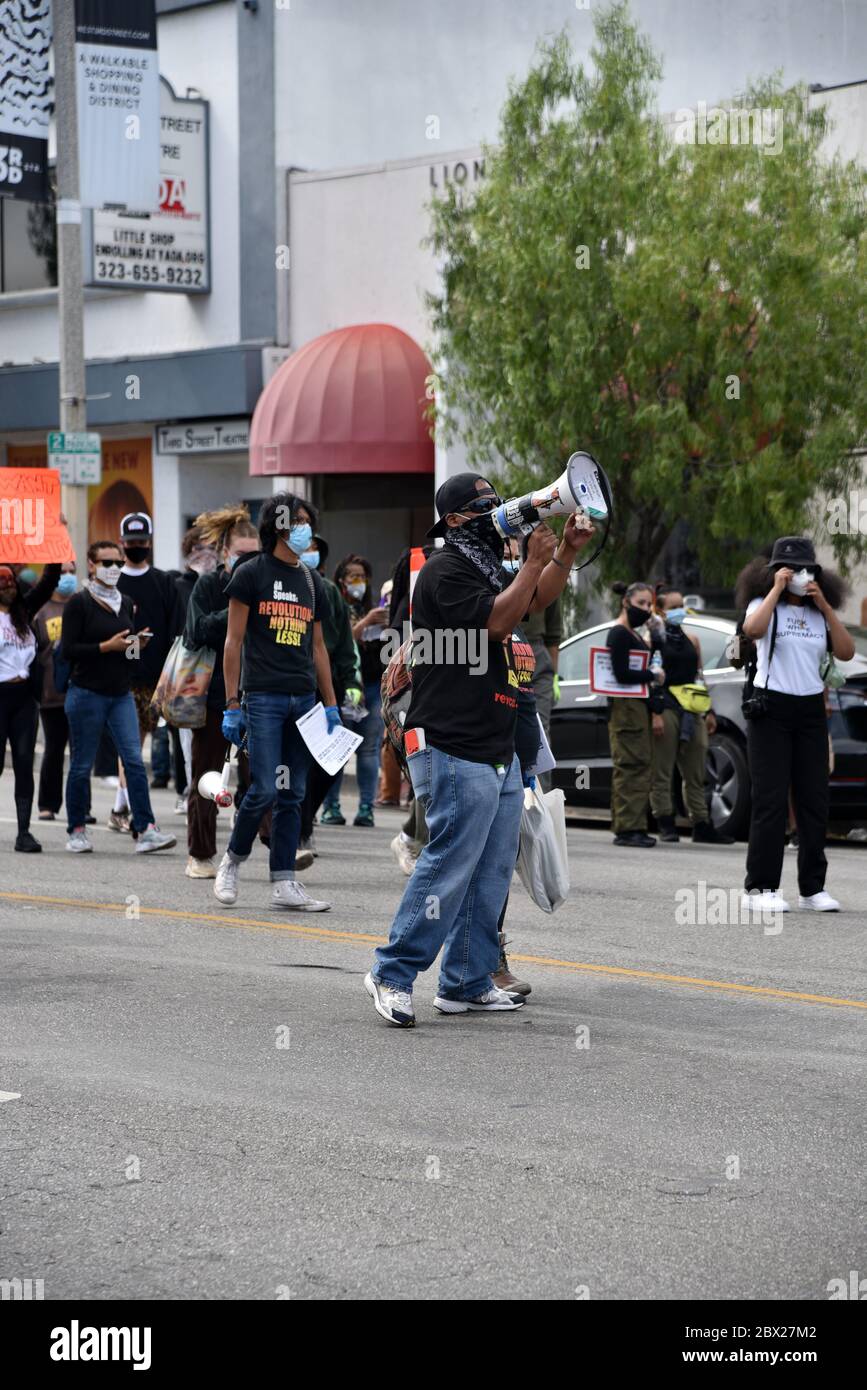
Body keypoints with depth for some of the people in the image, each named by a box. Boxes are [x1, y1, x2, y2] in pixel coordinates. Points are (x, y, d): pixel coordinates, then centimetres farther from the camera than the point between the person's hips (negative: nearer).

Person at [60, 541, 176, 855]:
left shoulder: (125, 603, 14)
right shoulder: (79, 603, -5)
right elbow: (67, 650, -12)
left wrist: (138, 644, 2)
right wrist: (107, 646, -17)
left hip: (121, 694, 5)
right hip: (87, 693, -5)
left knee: (134, 760, -7)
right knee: (82, 766, 2)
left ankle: (145, 831, -13)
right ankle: (77, 832, 14)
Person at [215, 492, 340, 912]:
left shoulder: (312, 581, 16)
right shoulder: (252, 574, -1)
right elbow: (233, 641, -2)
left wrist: (331, 704, 14)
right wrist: (232, 704, -8)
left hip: (304, 699, 6)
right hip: (264, 697, -6)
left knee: (292, 796, 4)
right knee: (265, 790, -11)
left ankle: (283, 884, 7)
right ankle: (233, 860, 12)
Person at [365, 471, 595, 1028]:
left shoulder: (484, 568, 21)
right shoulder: (445, 571, -9)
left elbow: (536, 600, 32)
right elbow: (498, 620, -18)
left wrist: (566, 552, 16)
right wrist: (535, 560, -14)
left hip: (499, 755, 10)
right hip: (456, 754, -10)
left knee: (492, 875, 9)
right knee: (449, 867, -13)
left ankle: (467, 983, 14)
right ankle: (393, 975, -7)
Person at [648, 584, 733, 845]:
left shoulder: (691, 640, 17)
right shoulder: (653, 638, -2)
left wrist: (709, 711, 15)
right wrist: (654, 714, -17)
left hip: (692, 711, 6)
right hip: (665, 709, -6)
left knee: (695, 774, 7)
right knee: (662, 772, -4)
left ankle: (701, 826, 11)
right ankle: (666, 825, 0)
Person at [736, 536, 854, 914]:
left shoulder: (818, 614, 14)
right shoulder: (765, 605, 1)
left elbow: (846, 653, 3)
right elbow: (752, 630, -23)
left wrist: (826, 608, -3)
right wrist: (776, 590, -15)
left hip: (810, 712, 5)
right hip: (771, 709, -5)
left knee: (815, 800, 3)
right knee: (771, 801, -9)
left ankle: (813, 887, 9)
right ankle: (760, 888, -8)